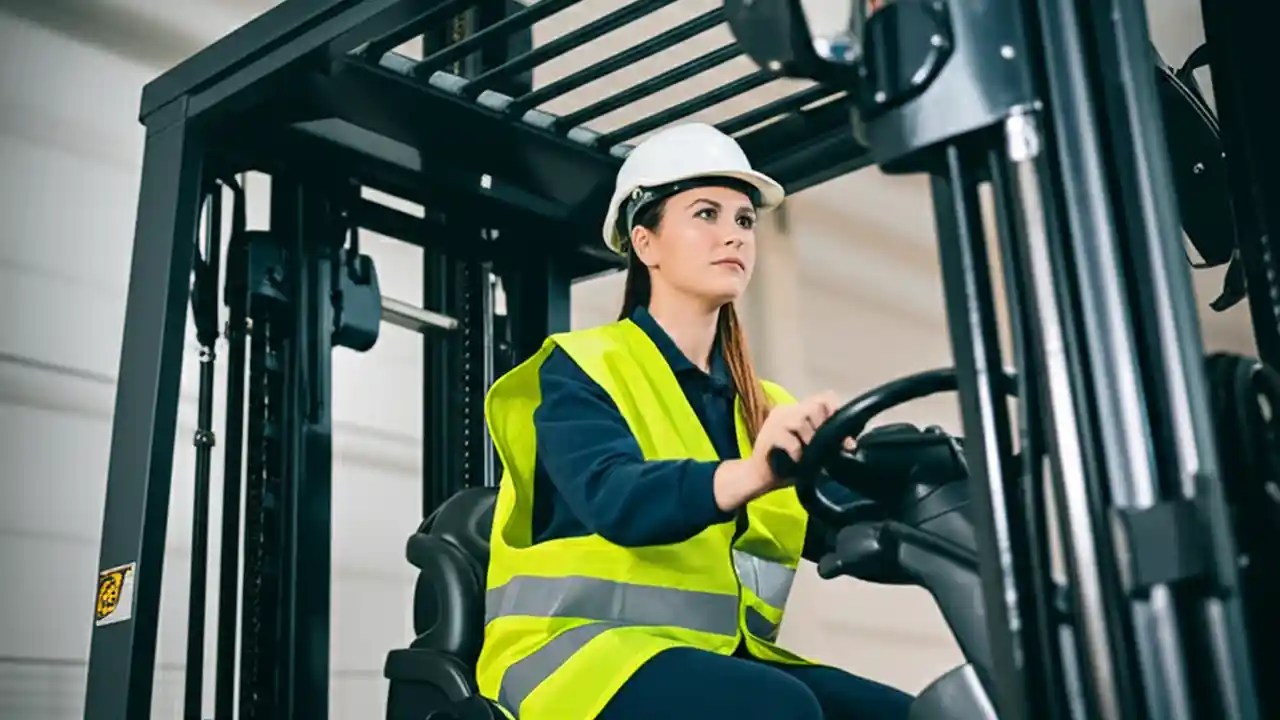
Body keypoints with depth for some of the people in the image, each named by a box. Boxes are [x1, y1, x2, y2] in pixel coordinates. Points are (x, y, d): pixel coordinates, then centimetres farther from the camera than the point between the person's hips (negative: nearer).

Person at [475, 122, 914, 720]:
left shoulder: (764, 408, 17)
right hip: (581, 646, -5)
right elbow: (615, 499, -22)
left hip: (723, 657, 6)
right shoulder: (581, 367, -1)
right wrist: (750, 475, -41)